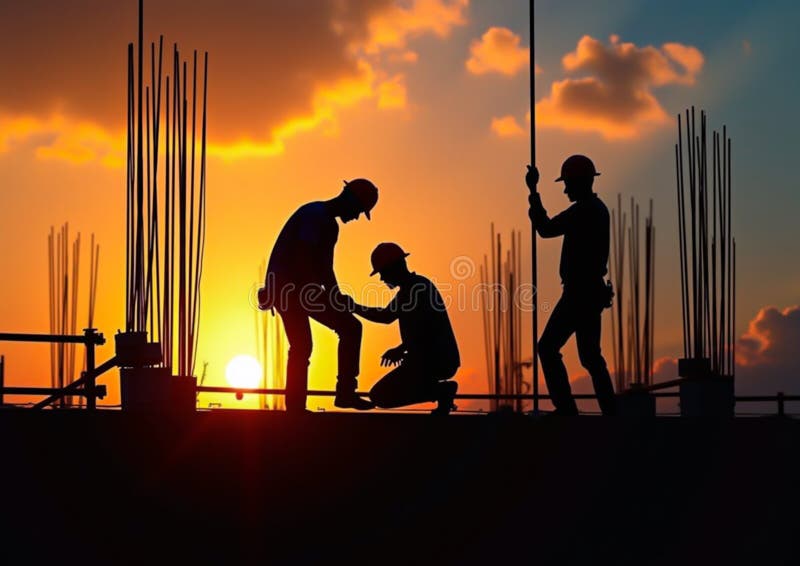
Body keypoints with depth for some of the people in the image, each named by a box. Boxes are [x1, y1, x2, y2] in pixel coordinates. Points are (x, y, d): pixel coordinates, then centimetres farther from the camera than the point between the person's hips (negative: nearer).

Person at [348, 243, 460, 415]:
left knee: (379, 397, -6)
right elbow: (385, 316, 27)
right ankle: (442, 391, 9)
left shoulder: (418, 288, -16)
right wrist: (354, 307, 21)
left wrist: (401, 350, -16)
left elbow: (425, 329, -26)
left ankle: (442, 391, -12)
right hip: (441, 361, 11)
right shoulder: (409, 289, 17)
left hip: (435, 361, -11)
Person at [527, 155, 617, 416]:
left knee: (548, 347, -5)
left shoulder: (582, 211, -16)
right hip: (593, 292, 10)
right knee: (590, 355, 13)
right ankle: (610, 411, 11)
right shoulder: (598, 209, 15)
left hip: (579, 293, -10)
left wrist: (533, 192, -14)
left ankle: (565, 407, -9)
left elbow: (546, 228, -19)